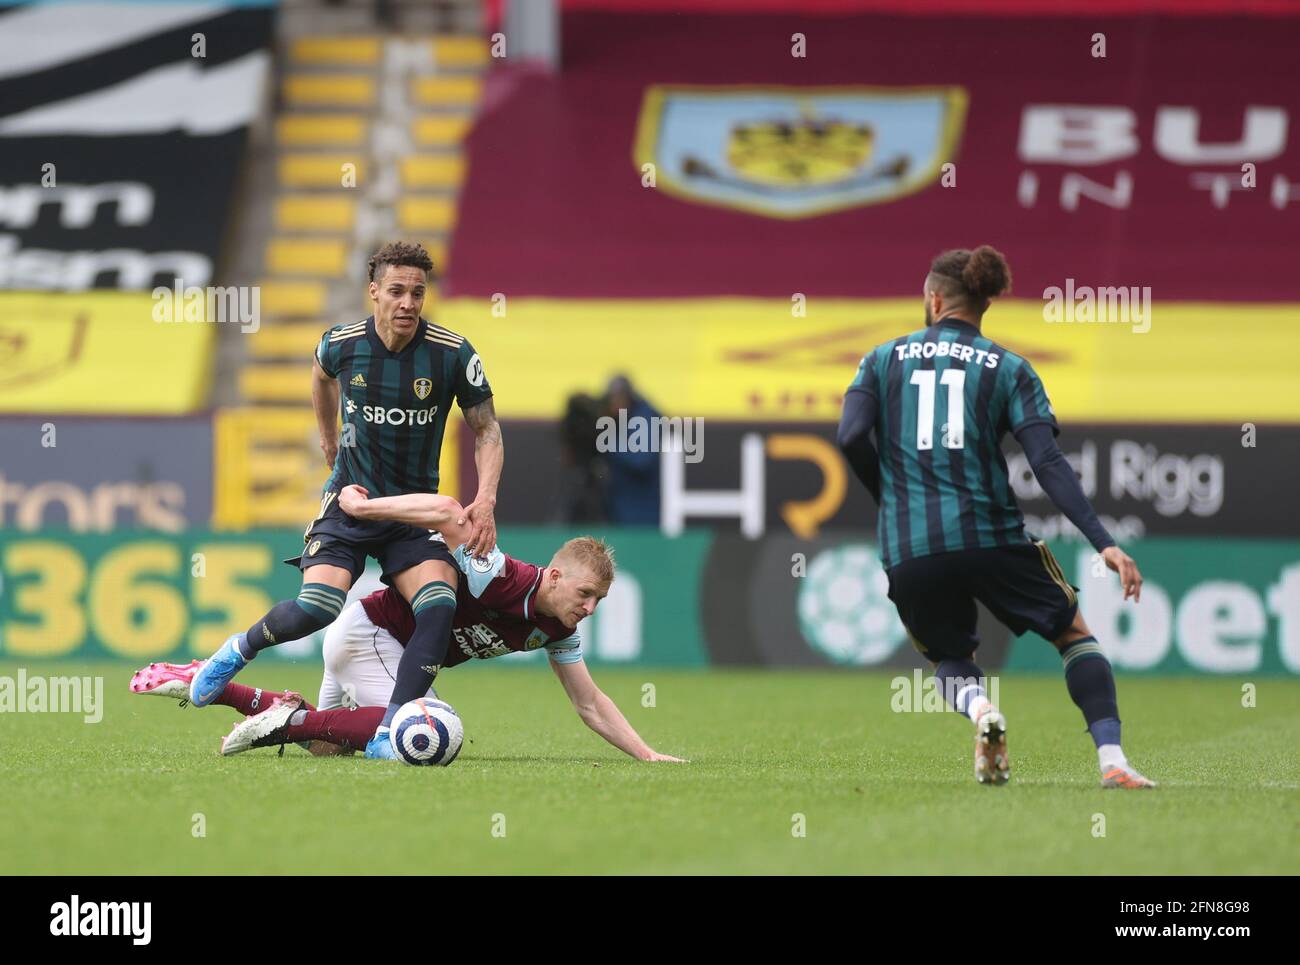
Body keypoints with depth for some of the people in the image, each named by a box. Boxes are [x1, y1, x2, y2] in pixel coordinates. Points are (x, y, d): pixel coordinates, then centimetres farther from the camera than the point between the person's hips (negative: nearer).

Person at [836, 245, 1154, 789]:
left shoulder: (884, 359, 12)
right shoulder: (1008, 369, 7)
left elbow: (851, 436, -4)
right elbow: (1047, 462, -4)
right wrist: (1103, 543, -9)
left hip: (908, 554, 1)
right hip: (989, 536, -1)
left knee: (951, 658, 25)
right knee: (1075, 632, 18)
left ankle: (978, 706, -11)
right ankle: (1111, 759, 0)